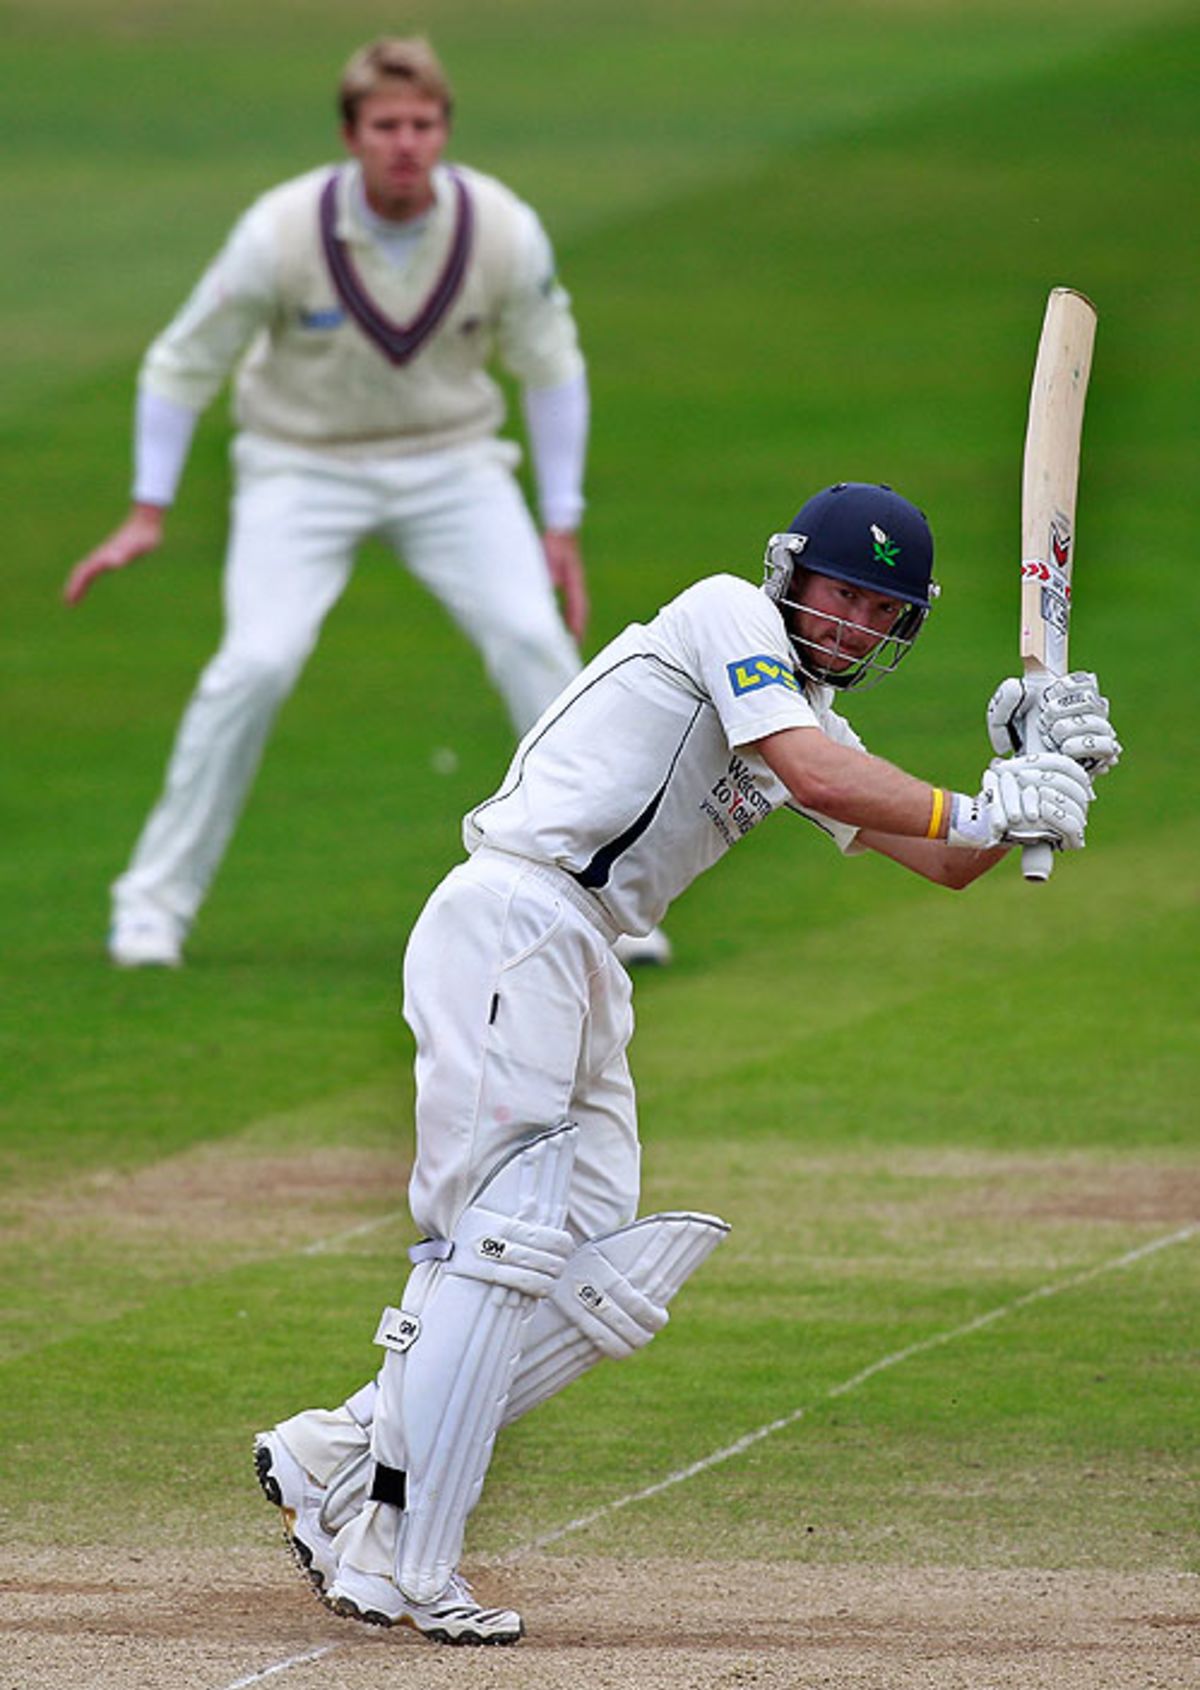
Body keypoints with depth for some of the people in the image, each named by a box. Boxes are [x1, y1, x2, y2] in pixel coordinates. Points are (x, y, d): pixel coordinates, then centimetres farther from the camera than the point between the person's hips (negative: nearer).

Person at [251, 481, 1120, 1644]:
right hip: (511, 926, -9)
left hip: (583, 977, 9)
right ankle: (404, 1569, -12)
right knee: (504, 1242, -12)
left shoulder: (809, 715, 22)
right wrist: (984, 811, -19)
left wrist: (1039, 777, -1)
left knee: (602, 1288, 4)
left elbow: (940, 860, 16)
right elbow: (814, 775, -19)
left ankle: (338, 1462, 10)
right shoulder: (729, 614, -4)